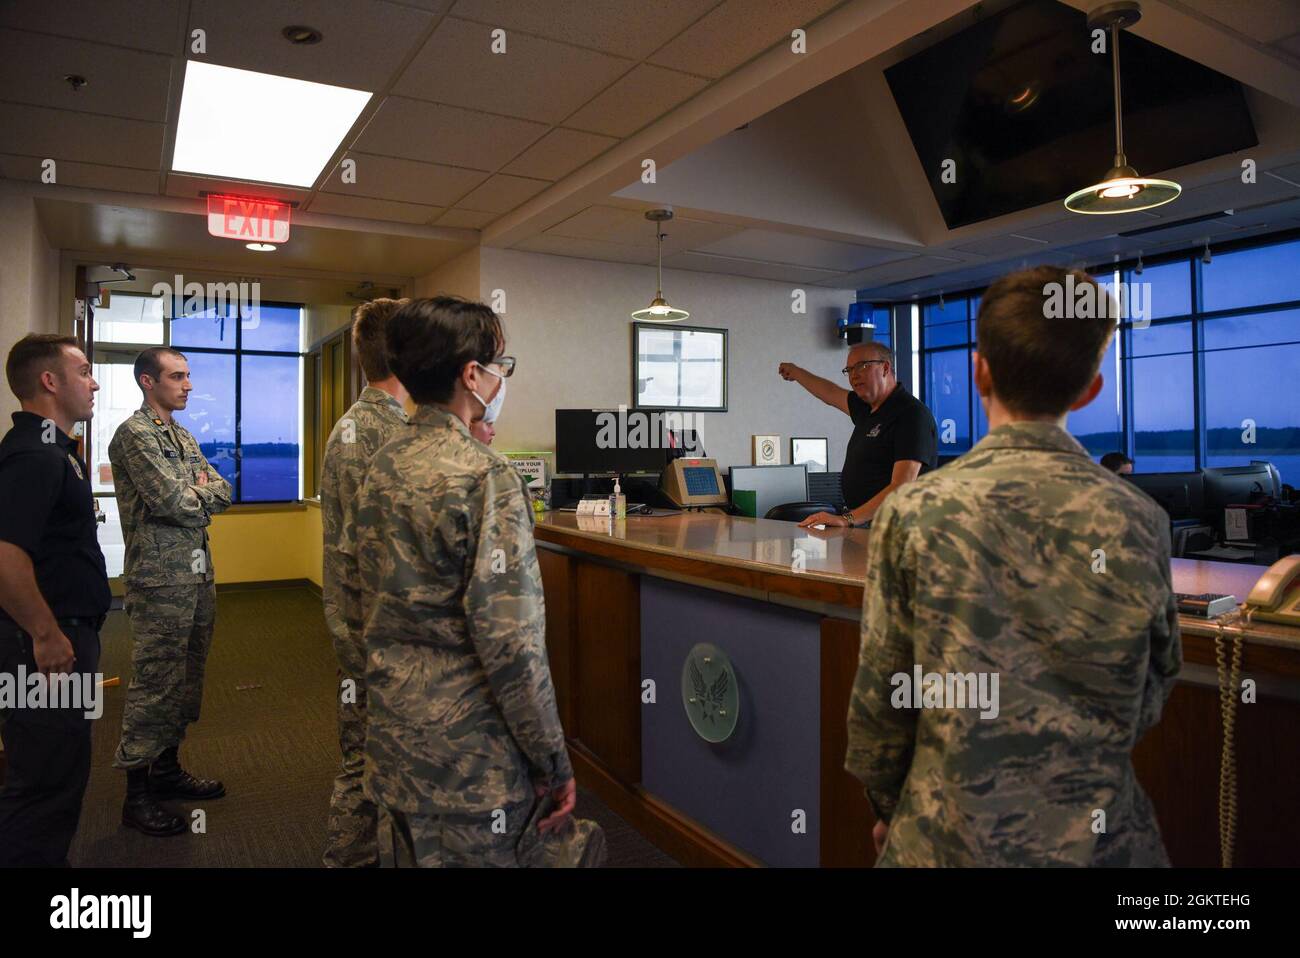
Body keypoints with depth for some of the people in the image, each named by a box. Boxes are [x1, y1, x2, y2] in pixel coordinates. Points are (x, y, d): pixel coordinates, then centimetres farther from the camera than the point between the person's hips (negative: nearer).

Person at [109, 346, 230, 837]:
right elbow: (174, 503, -18)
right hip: (161, 578, -8)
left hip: (199, 573, 8)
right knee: (156, 681, -3)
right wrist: (204, 495, 1)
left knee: (186, 676, 14)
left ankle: (167, 767, 27)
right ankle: (137, 791, 8)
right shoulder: (134, 434, -10)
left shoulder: (183, 436, 17)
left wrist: (190, 494, -7)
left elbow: (223, 492, 11)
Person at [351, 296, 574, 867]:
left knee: (402, 853, 21)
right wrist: (554, 763, -15)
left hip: (392, 736, 8)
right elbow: (511, 641, -22)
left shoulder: (383, 464, 4)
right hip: (468, 755, -8)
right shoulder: (486, 476, -21)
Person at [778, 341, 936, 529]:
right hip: (862, 526, 8)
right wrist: (795, 372, 50)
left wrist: (848, 519, -28)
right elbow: (831, 393, 36)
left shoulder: (911, 413, -13)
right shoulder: (868, 407, 14)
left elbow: (902, 489, -22)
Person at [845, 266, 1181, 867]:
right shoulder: (1141, 521, -8)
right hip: (1099, 835, 3)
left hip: (953, 834, -2)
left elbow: (880, 691, -9)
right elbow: (1157, 682, 5)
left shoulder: (914, 512, -16)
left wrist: (887, 803, 8)